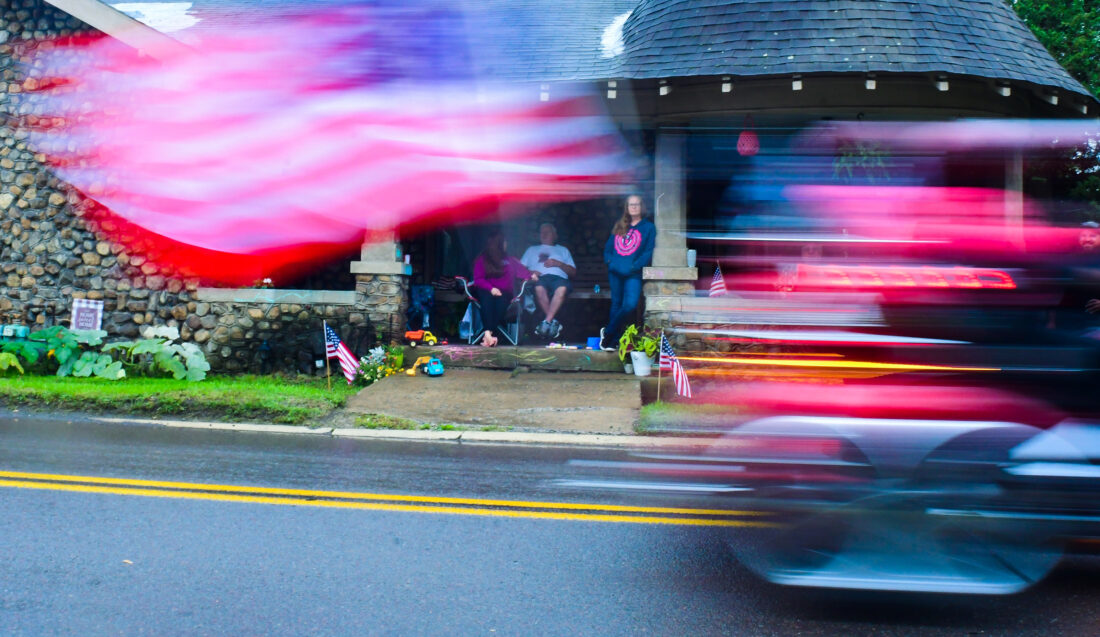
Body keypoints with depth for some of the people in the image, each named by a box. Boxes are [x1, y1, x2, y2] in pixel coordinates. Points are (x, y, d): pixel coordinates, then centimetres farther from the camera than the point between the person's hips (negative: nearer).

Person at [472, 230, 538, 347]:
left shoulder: (510, 259, 23)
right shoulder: (481, 260, 11)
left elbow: (520, 270, 12)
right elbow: (478, 279, 0)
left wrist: (531, 275, -7)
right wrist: (491, 288, -15)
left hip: (504, 292, 2)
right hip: (486, 291, -2)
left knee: (502, 300, -35)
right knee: (487, 298, -38)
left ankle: (487, 335, -46)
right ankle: (488, 334, -51)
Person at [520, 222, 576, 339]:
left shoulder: (563, 250, 32)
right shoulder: (532, 250, 35)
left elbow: (573, 272, 19)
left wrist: (558, 264, 3)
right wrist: (529, 272, -3)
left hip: (559, 277, 0)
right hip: (540, 278, 0)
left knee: (562, 289, -40)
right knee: (539, 289, -39)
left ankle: (547, 321, -39)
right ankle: (554, 322, -31)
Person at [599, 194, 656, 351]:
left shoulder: (648, 227, 6)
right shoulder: (619, 226, 18)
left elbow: (648, 252, -2)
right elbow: (608, 246, 21)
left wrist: (634, 266, -13)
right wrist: (609, 260, 1)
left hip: (633, 274, -3)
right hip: (615, 273, 4)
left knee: (630, 305, -18)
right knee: (616, 305, 7)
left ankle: (607, 332, -3)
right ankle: (613, 341, 13)